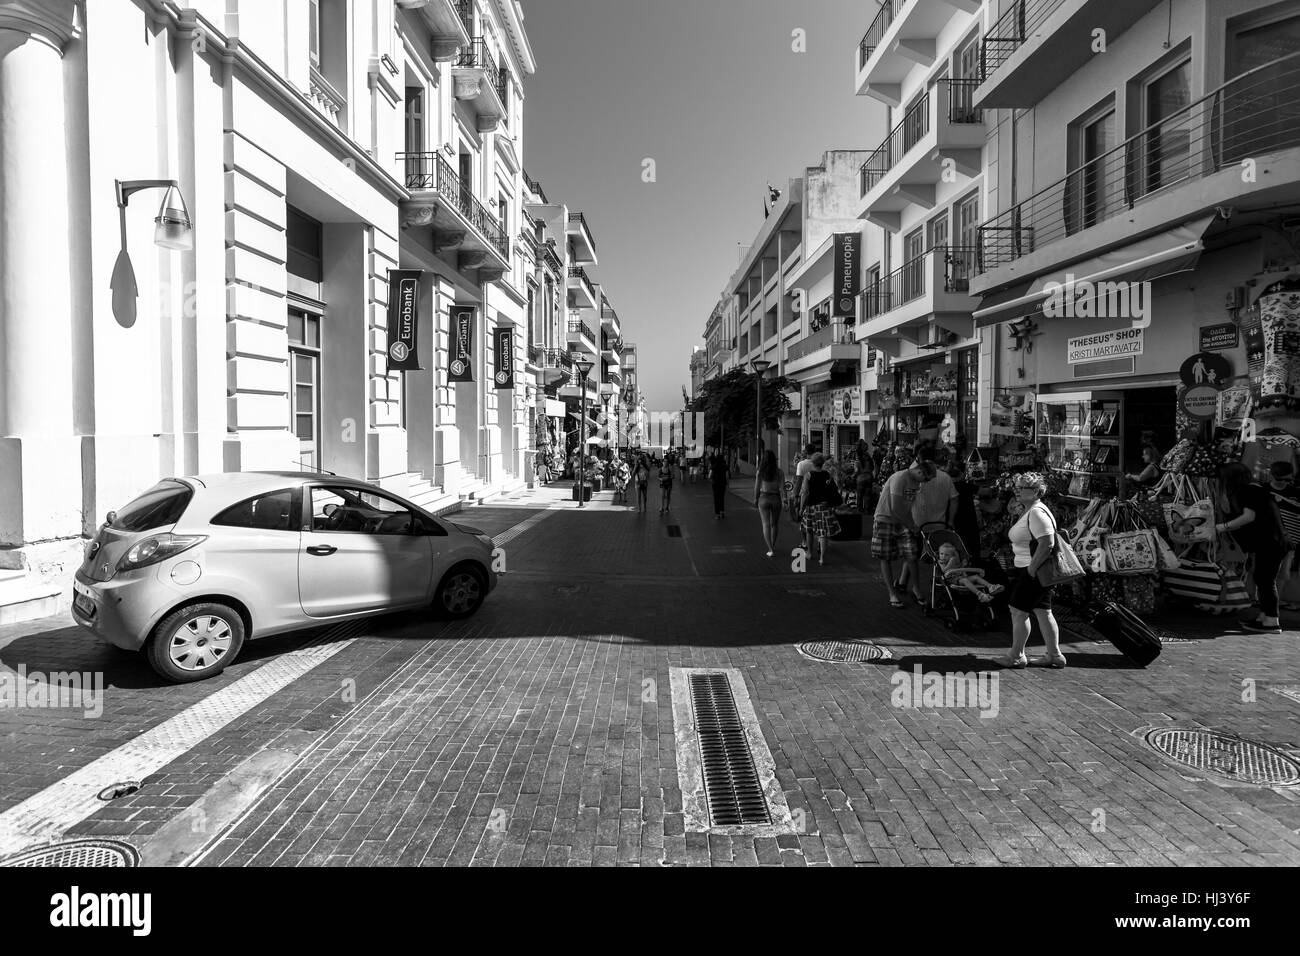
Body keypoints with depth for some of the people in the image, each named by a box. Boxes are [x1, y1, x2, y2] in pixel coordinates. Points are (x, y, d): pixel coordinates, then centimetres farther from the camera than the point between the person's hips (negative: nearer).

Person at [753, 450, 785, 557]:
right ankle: (773, 546, 30)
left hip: (763, 498, -1)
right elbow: (783, 488, -10)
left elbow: (757, 487, -3)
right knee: (774, 524, 19)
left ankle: (771, 549, -9)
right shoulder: (779, 472, -7)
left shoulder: (760, 471, -7)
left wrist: (756, 499, 10)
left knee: (766, 524, 1)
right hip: (776, 498, 1)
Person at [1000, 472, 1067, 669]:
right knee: (1043, 612, 13)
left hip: (1032, 572, -10)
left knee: (1018, 611, -3)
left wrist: (1032, 568, -22)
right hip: (1029, 569, 10)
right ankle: (1055, 655, 18)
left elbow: (1047, 543, -27)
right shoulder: (1029, 512, 15)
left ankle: (1016, 657, 6)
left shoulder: (1037, 513, -19)